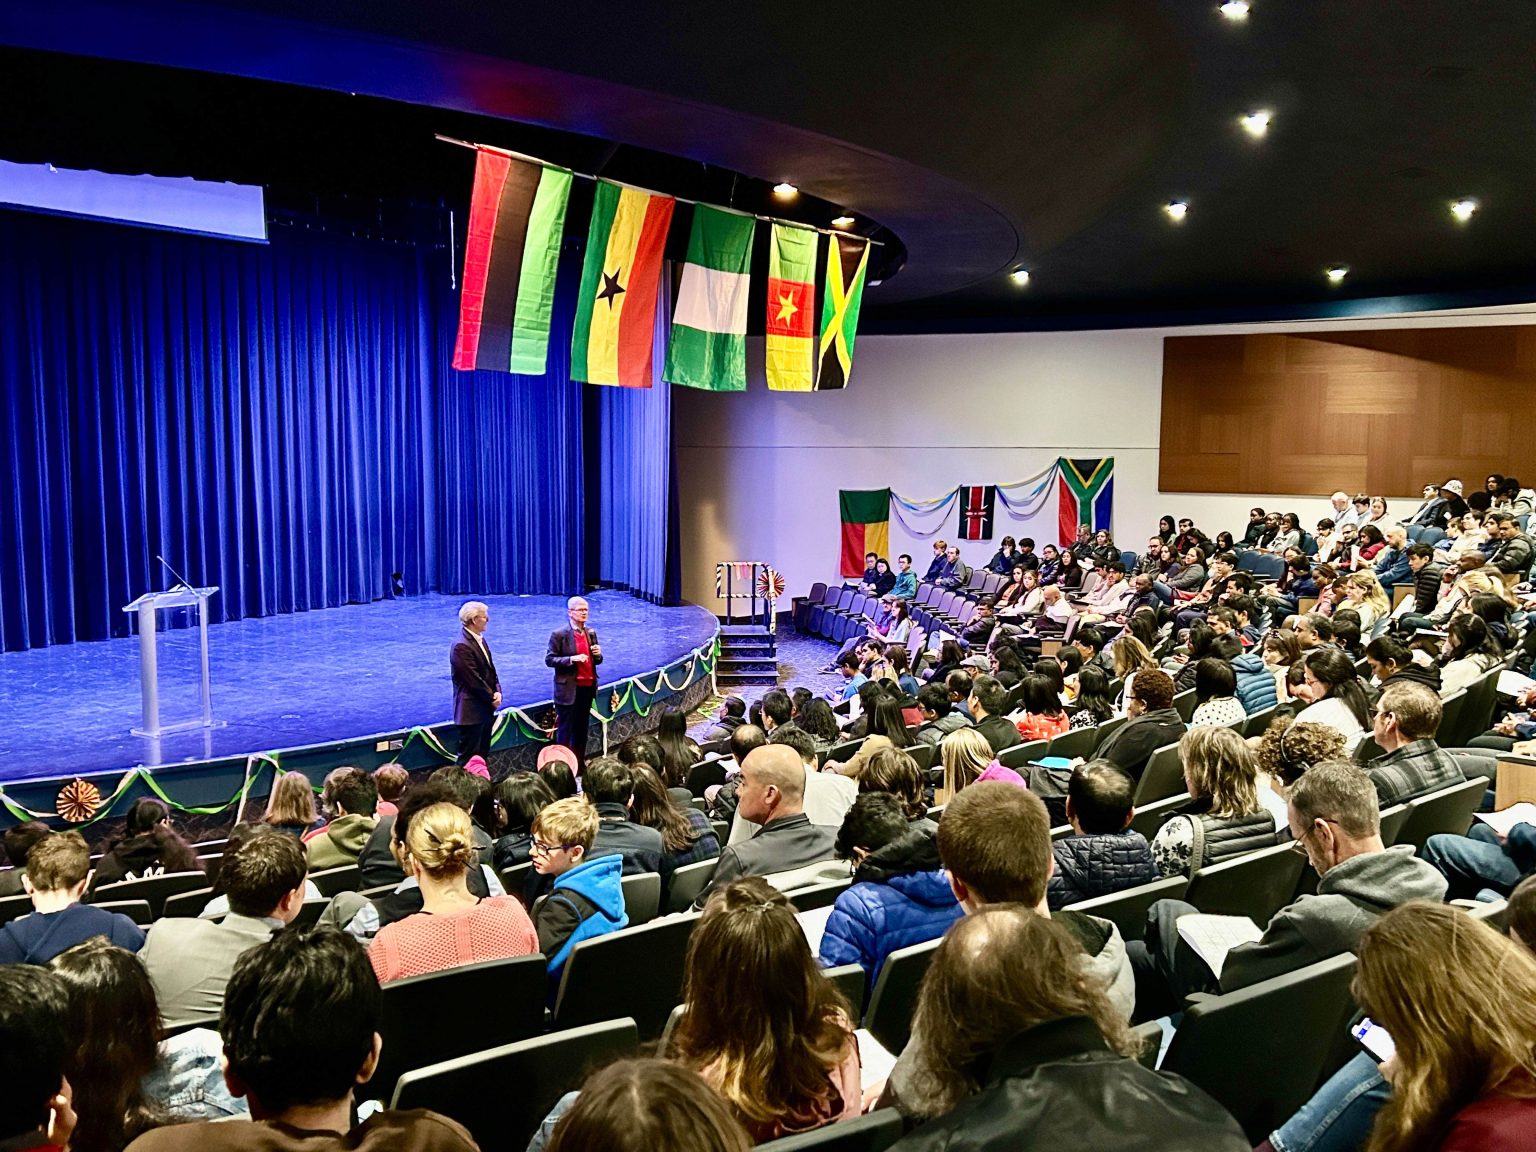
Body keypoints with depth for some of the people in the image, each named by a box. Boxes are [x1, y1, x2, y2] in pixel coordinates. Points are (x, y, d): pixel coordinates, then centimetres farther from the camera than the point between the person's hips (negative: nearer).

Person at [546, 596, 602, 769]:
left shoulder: (591, 633, 9)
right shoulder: (559, 634, -9)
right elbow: (549, 659, -11)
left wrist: (598, 654, -6)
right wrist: (572, 659, -22)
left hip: (587, 687, 6)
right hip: (568, 689, -6)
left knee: (582, 728, 15)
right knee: (565, 729, 1)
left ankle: (580, 763, 25)